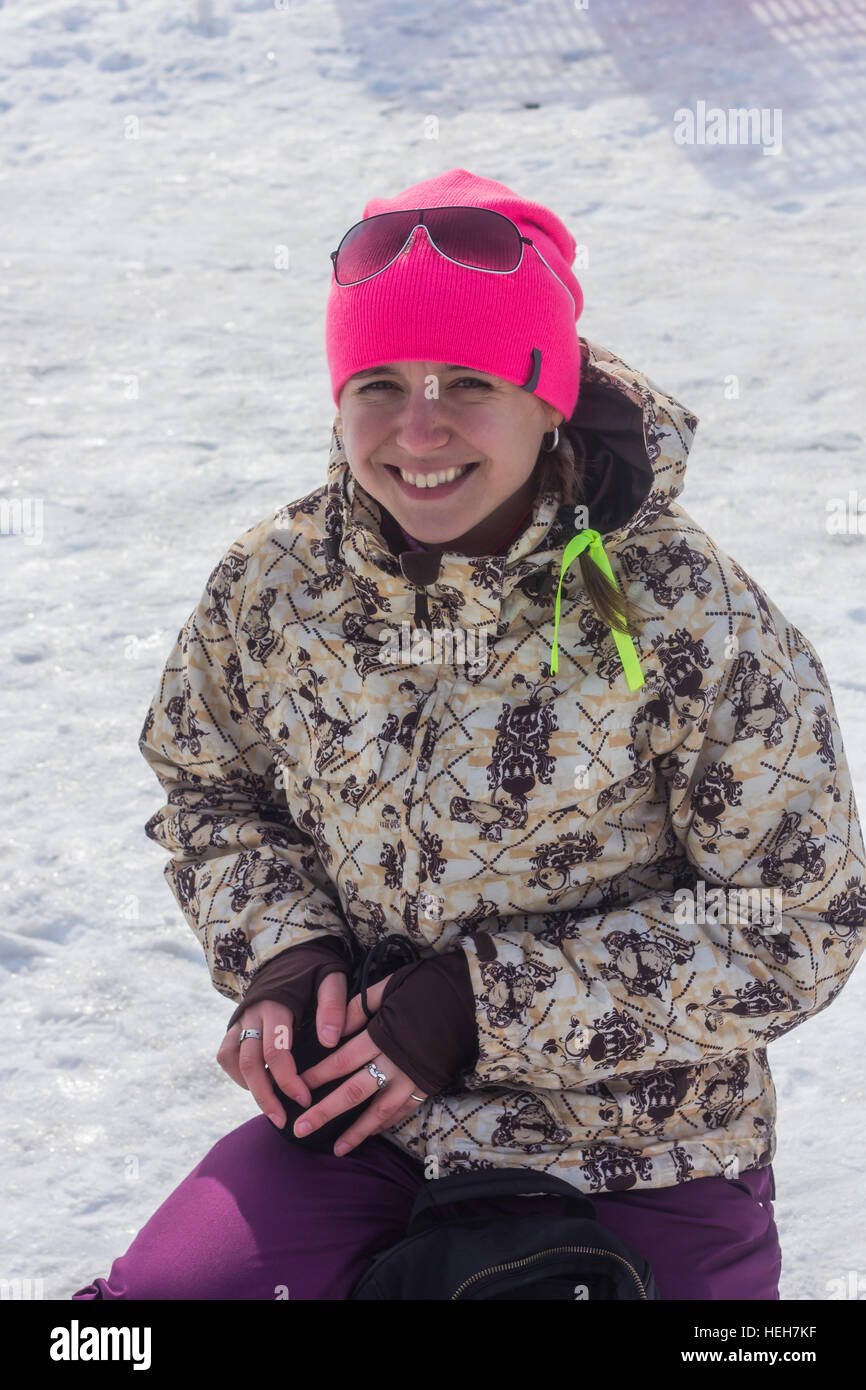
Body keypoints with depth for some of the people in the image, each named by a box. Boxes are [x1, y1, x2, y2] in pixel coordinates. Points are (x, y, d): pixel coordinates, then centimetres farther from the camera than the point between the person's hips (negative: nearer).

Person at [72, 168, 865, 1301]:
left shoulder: (696, 623, -20)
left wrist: (488, 1005, -20)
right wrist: (281, 953, -10)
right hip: (360, 1116, 3)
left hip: (641, 1164, -2)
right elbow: (208, 783, 11)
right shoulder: (272, 588, -7)